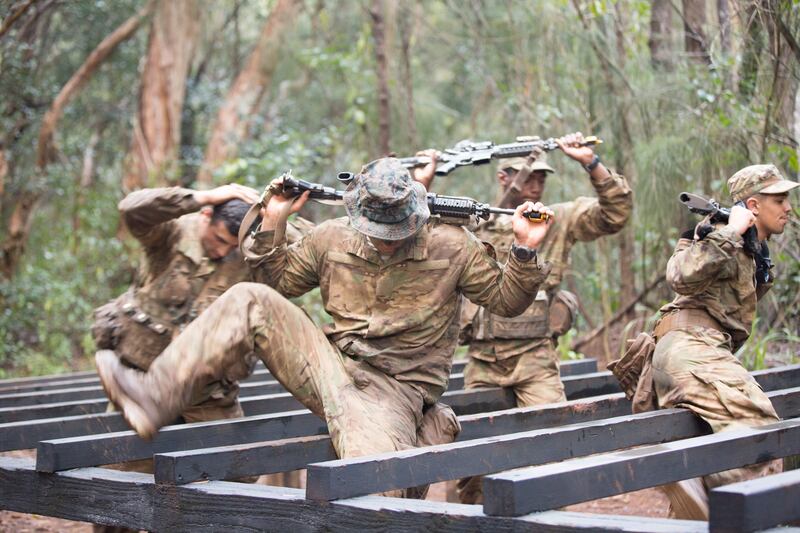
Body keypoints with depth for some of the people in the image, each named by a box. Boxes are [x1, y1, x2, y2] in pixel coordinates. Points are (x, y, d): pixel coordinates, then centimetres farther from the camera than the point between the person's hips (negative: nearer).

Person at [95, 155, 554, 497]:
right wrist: (272, 225, 6)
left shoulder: (452, 247, -1)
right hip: (332, 366, 4)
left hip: (392, 393, -4)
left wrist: (526, 250, -11)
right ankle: (155, 399, -21)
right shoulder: (333, 238, 7)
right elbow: (278, 284, 18)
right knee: (251, 302, -14)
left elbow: (506, 301, 4)